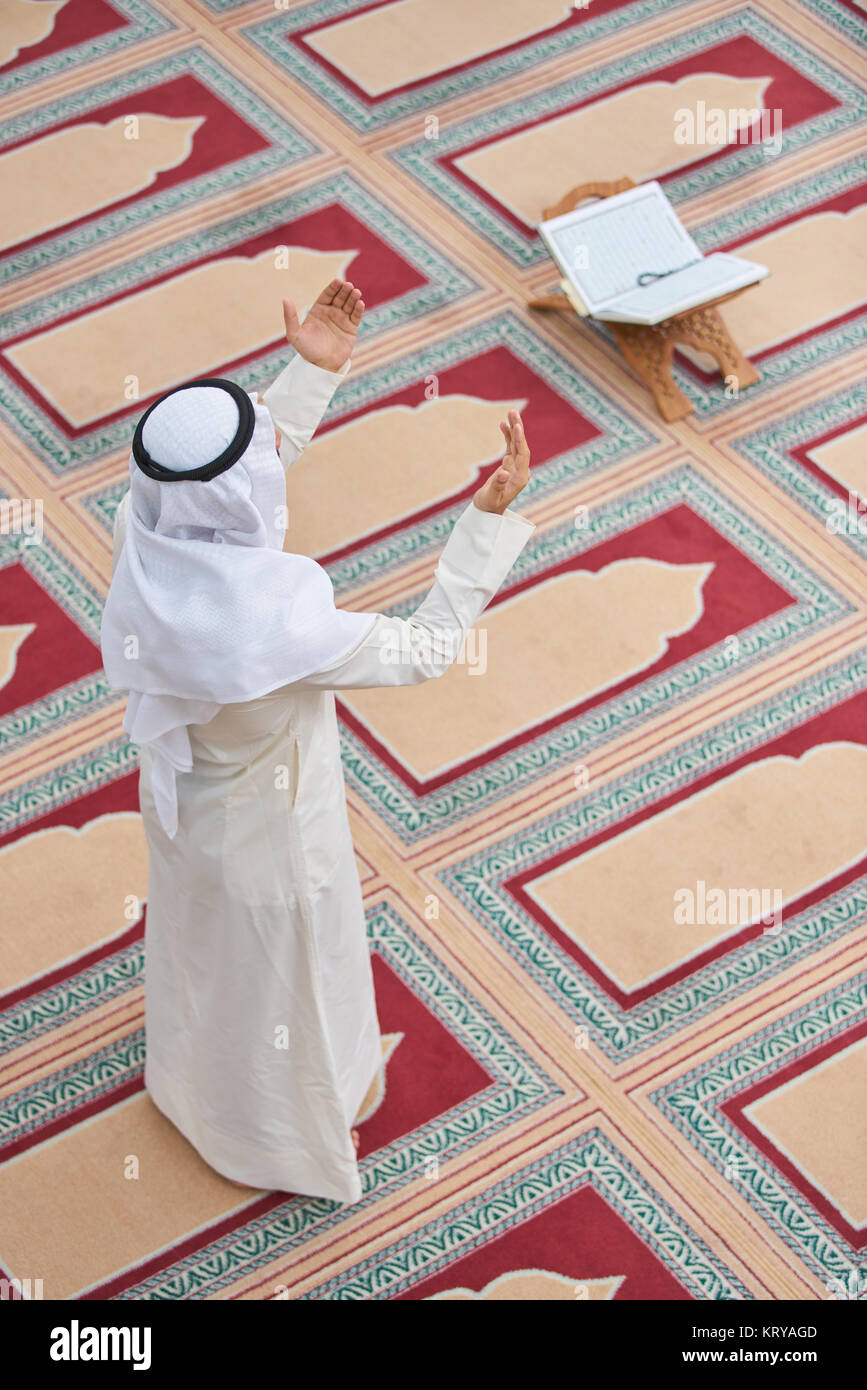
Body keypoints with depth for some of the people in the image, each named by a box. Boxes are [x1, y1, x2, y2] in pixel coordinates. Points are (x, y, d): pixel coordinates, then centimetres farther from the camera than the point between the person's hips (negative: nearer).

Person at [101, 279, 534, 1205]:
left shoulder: (145, 533, -28)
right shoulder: (277, 627, -47)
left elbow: (236, 477, -5)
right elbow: (425, 649, -30)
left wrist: (313, 373, -6)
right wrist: (490, 518, -29)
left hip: (181, 801, 6)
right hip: (266, 834, -6)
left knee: (199, 938, 37)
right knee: (272, 978, 25)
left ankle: (185, 1078, 70)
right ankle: (272, 1142, 56)